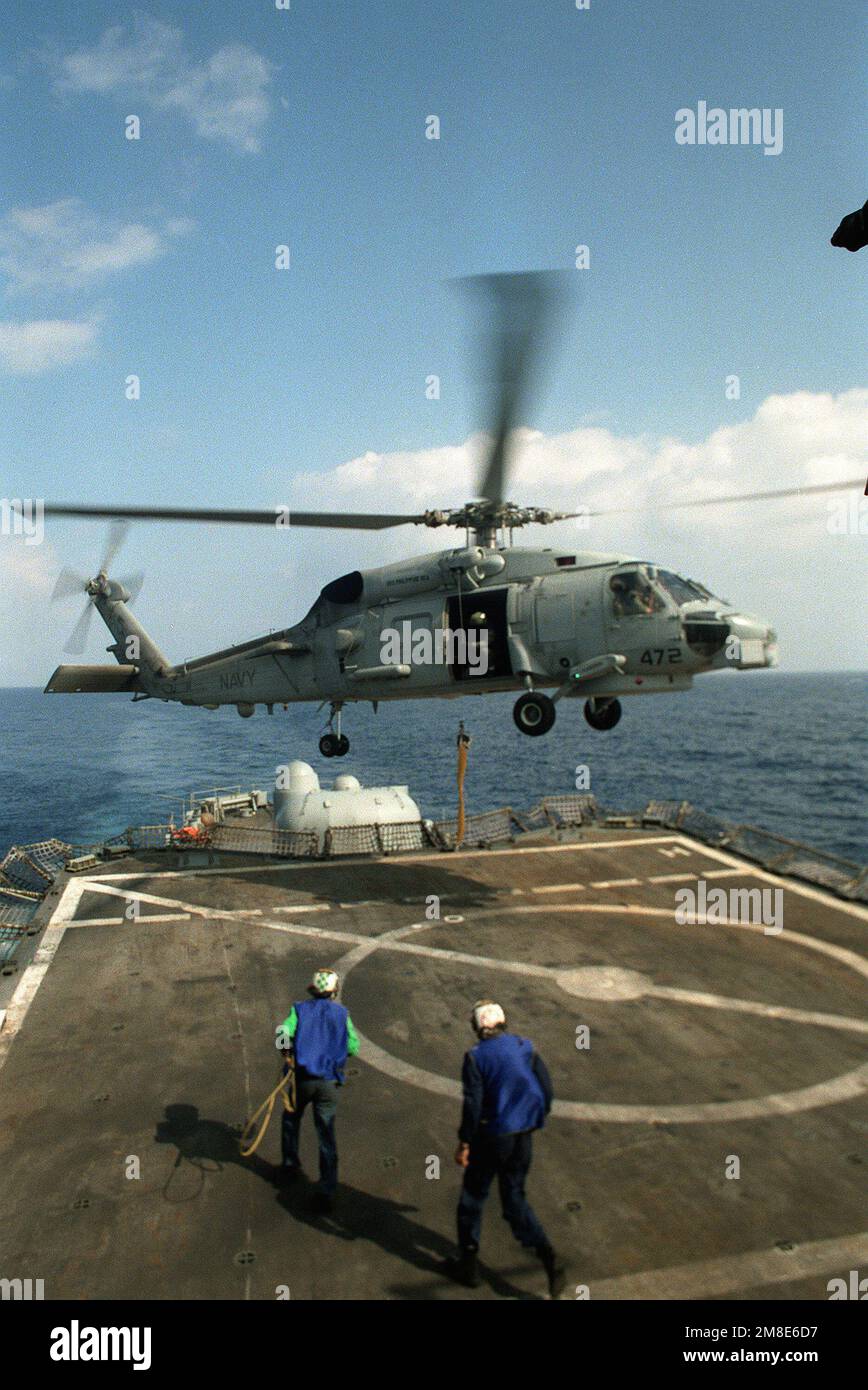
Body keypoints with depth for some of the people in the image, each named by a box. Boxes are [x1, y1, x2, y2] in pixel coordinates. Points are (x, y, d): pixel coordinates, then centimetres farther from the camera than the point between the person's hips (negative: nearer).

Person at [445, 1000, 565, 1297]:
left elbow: (473, 1104, -16)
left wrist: (463, 1143, -6)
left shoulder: (475, 1057, -14)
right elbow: (546, 1090, 1)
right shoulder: (526, 1047, -3)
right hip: (522, 1138, 4)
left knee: (473, 1198, 16)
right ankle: (548, 1256, 3)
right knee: (515, 1200, 18)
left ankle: (467, 1264, 26)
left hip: (490, 1138, -4)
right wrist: (535, 1122, 15)